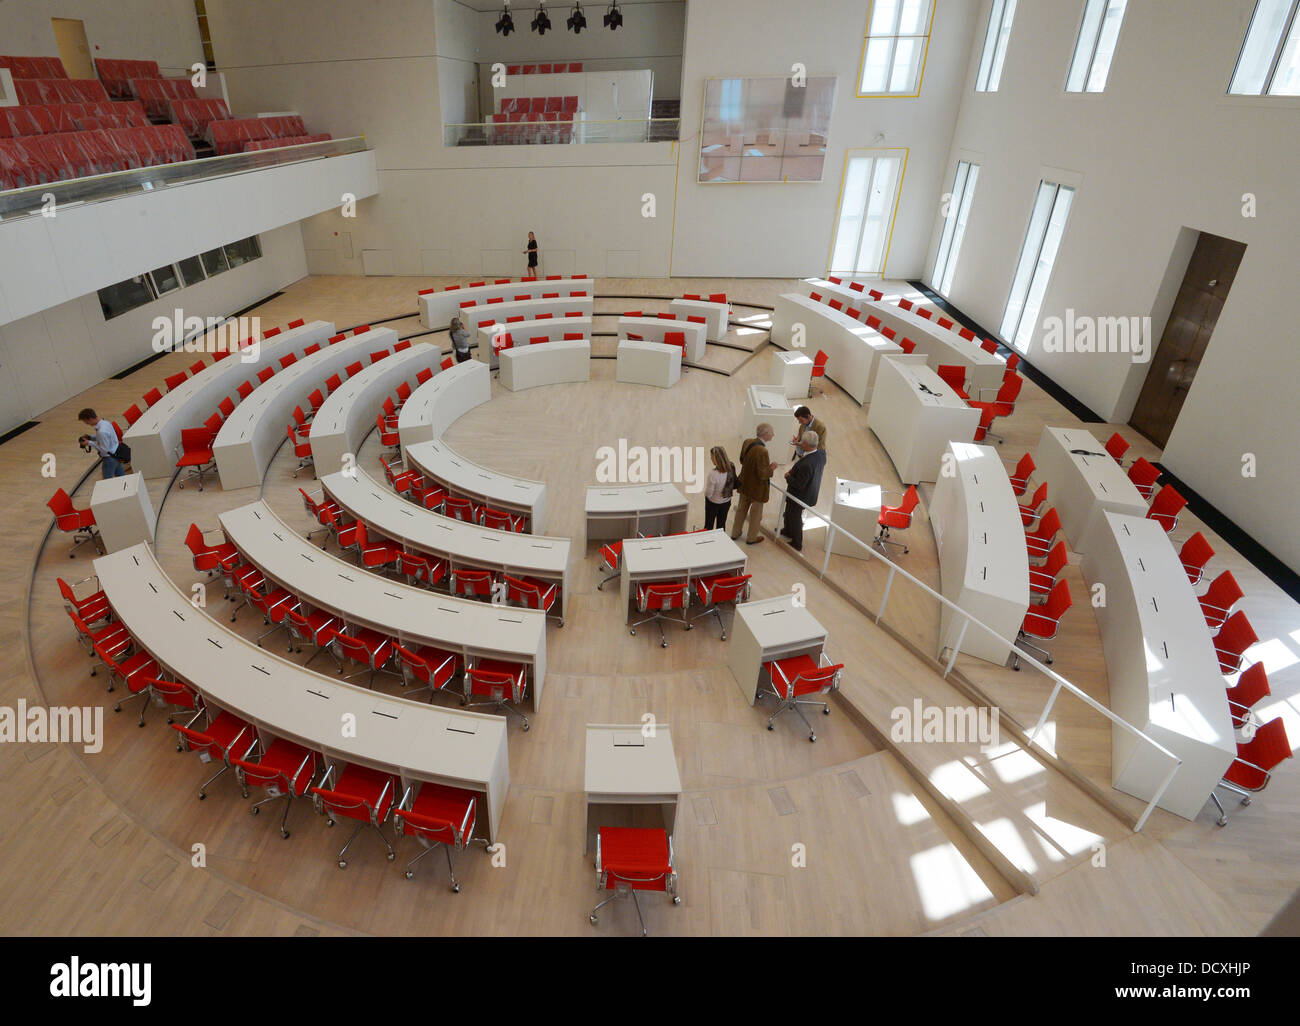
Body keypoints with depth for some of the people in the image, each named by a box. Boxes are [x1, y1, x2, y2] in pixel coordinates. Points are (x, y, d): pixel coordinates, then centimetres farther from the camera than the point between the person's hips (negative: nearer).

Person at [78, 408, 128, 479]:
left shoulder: (102, 431, -30)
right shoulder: (105, 422, -3)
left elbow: (104, 450, -24)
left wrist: (89, 443, -16)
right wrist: (90, 437, 5)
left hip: (110, 459, -9)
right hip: (116, 456, 9)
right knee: (122, 478, 20)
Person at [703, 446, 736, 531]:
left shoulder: (713, 473, -34)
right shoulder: (731, 468, -16)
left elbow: (709, 493, -24)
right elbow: (734, 486, -2)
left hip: (713, 503, -5)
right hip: (726, 502, 5)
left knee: (709, 525, 17)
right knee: (721, 525, 23)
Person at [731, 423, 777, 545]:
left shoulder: (747, 442, -8)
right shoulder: (762, 451, -32)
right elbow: (762, 474, -28)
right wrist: (771, 468, -11)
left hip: (745, 483, 7)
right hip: (757, 488, -7)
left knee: (742, 509, 25)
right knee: (756, 513, 15)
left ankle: (735, 533, 40)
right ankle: (751, 538, 33)